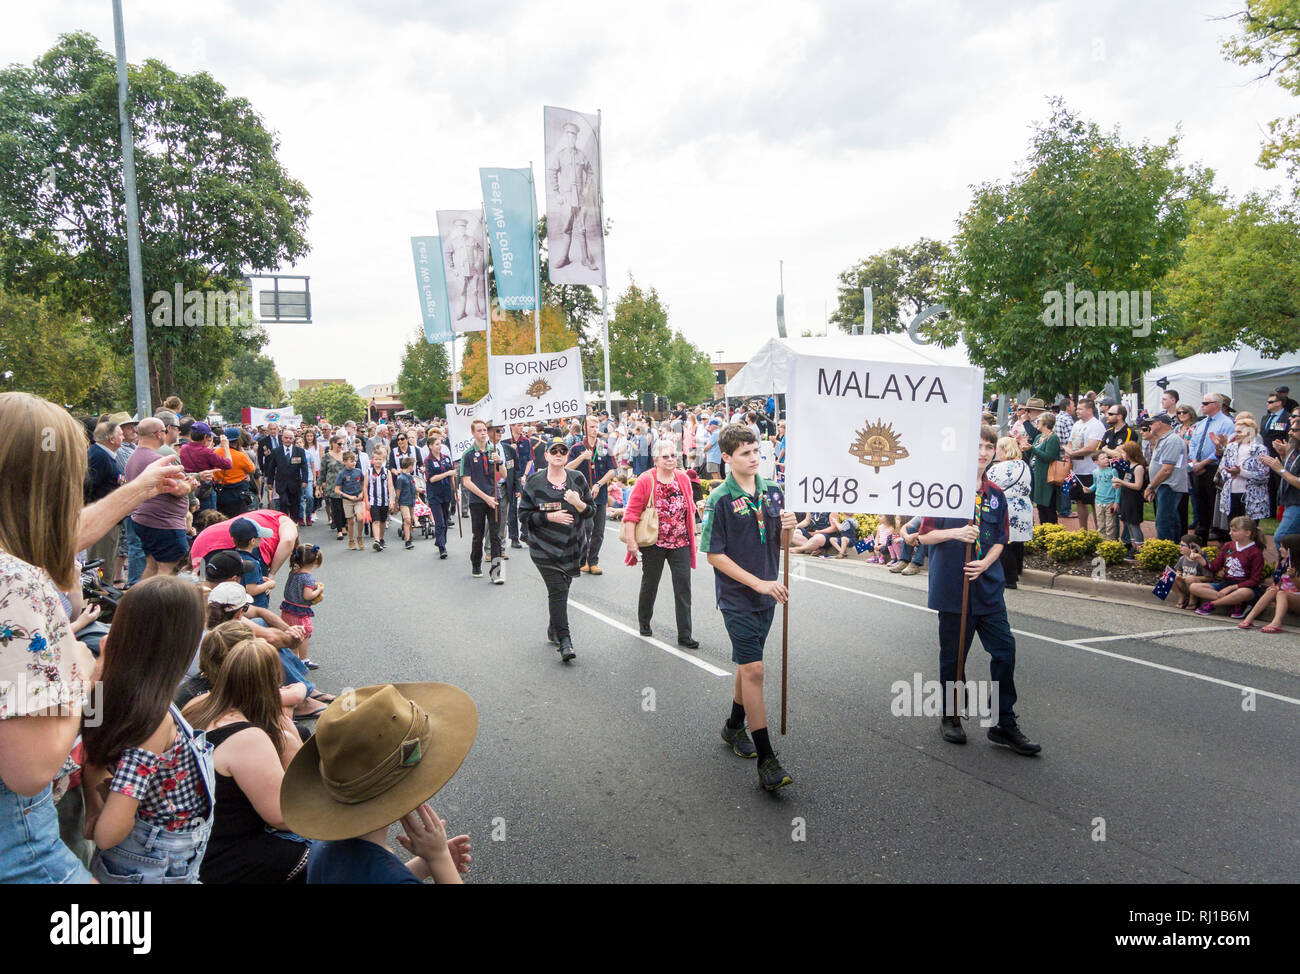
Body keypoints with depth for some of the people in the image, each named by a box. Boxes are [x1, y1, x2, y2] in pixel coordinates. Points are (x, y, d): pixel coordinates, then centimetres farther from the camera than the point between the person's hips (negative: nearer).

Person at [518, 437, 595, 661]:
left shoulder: (577, 479, 5)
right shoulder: (534, 481, -1)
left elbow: (591, 511, 6)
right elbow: (524, 513, -2)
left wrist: (578, 503, -16)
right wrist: (550, 517, -15)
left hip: (572, 546, 3)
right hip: (544, 548, -3)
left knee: (562, 588, 11)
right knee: (557, 590, -11)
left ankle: (554, 630, 32)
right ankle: (564, 640, -11)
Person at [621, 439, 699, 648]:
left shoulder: (683, 479, 3)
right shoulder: (645, 481, -9)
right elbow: (632, 512, -11)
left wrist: (693, 536, 16)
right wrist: (631, 541, -17)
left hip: (680, 543, 3)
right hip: (654, 543, -3)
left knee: (683, 588, -3)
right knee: (650, 584, 15)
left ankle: (684, 635, 2)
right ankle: (644, 623, 38)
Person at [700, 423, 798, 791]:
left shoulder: (772, 492, 5)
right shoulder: (720, 499, -13)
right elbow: (714, 554, -12)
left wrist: (788, 527, -10)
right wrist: (757, 583, -17)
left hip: (766, 595, 6)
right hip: (737, 598, -6)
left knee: (748, 664, 18)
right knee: (752, 669, -9)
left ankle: (734, 726, 39)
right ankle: (766, 760, -6)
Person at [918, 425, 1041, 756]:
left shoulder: (996, 495, 8)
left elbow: (1000, 540, 12)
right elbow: (925, 535, -3)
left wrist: (985, 562, -7)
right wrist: (955, 533, -20)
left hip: (988, 586, 4)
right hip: (951, 586, -4)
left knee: (1005, 649, 0)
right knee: (952, 655, 6)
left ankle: (1005, 724, 12)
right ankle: (950, 717, 25)